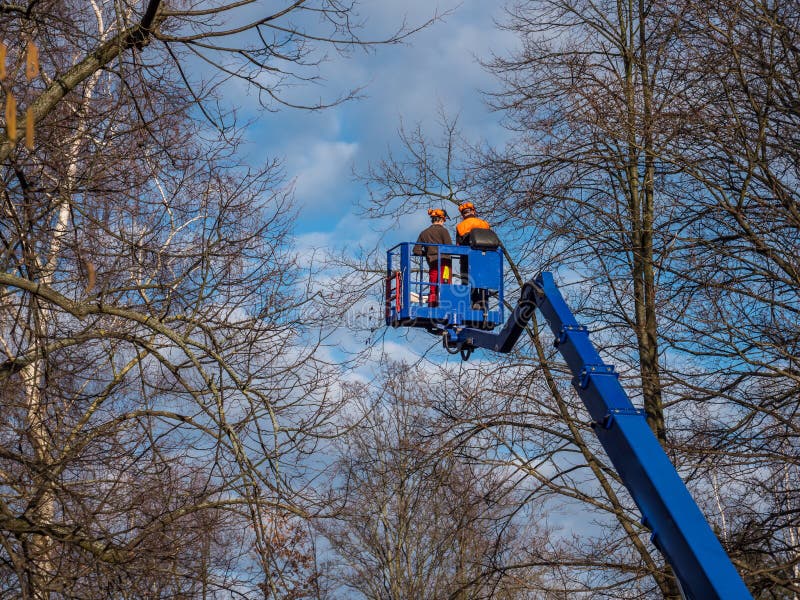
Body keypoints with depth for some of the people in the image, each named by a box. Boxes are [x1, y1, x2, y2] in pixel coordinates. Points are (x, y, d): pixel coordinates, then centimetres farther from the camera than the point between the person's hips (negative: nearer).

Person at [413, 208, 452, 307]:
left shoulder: (424, 233, 14)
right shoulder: (443, 230, -1)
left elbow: (416, 250, 10)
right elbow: (449, 247, -9)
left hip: (432, 263, 5)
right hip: (443, 261, -5)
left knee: (433, 288, 8)